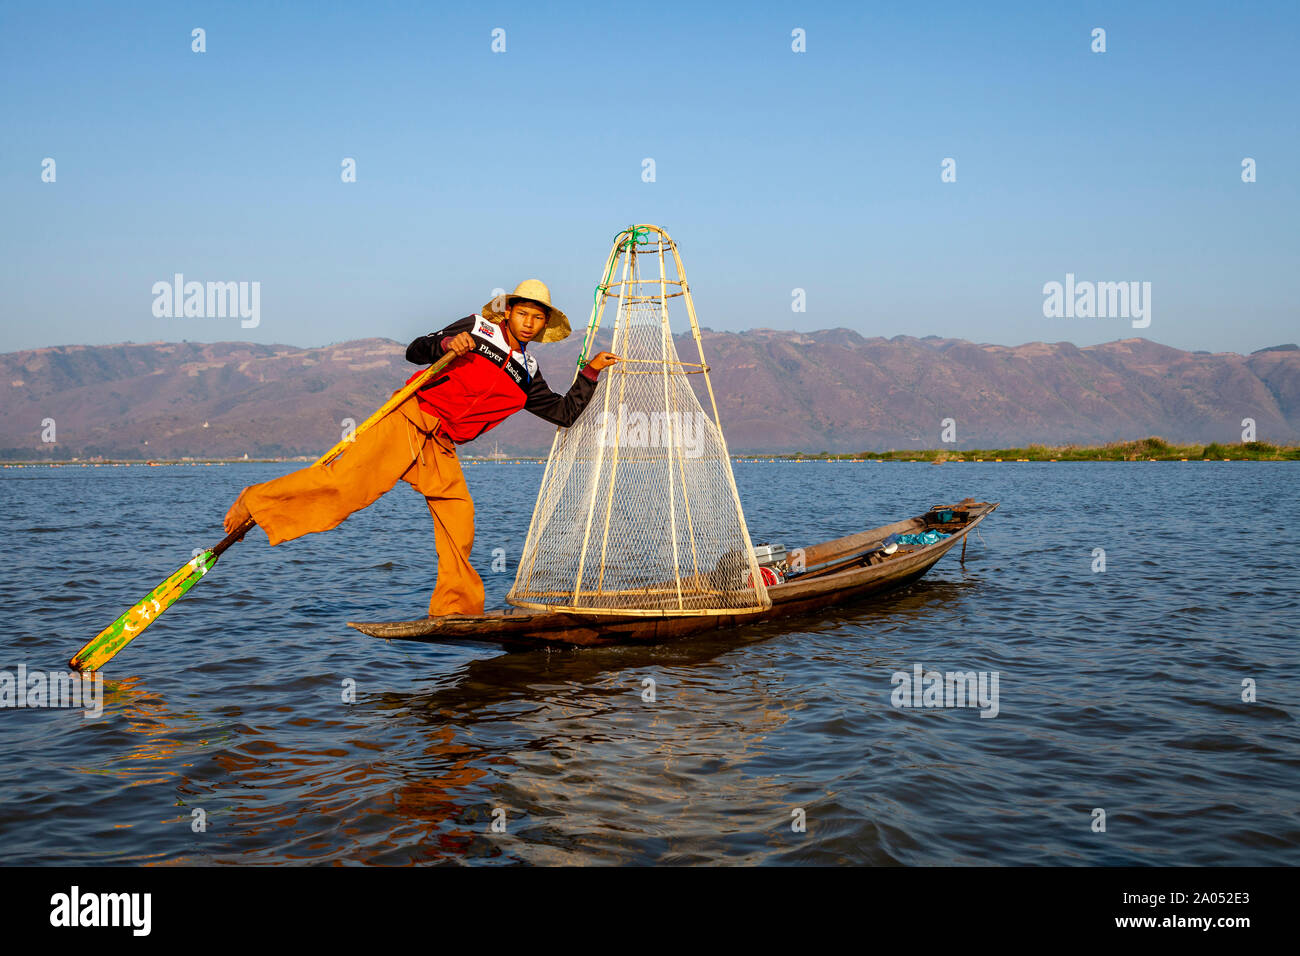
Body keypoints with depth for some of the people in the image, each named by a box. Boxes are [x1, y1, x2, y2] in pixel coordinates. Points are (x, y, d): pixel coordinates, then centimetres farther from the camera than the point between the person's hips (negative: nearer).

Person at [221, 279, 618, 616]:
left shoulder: (525, 375, 17)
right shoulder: (477, 328, 5)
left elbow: (564, 413, 15)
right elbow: (415, 351, 2)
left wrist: (590, 373, 5)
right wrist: (446, 344, -18)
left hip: (441, 448, 5)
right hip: (410, 418, -5)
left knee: (458, 518, -6)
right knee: (345, 481, -19)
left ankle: (455, 613, 2)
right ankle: (256, 501, -6)